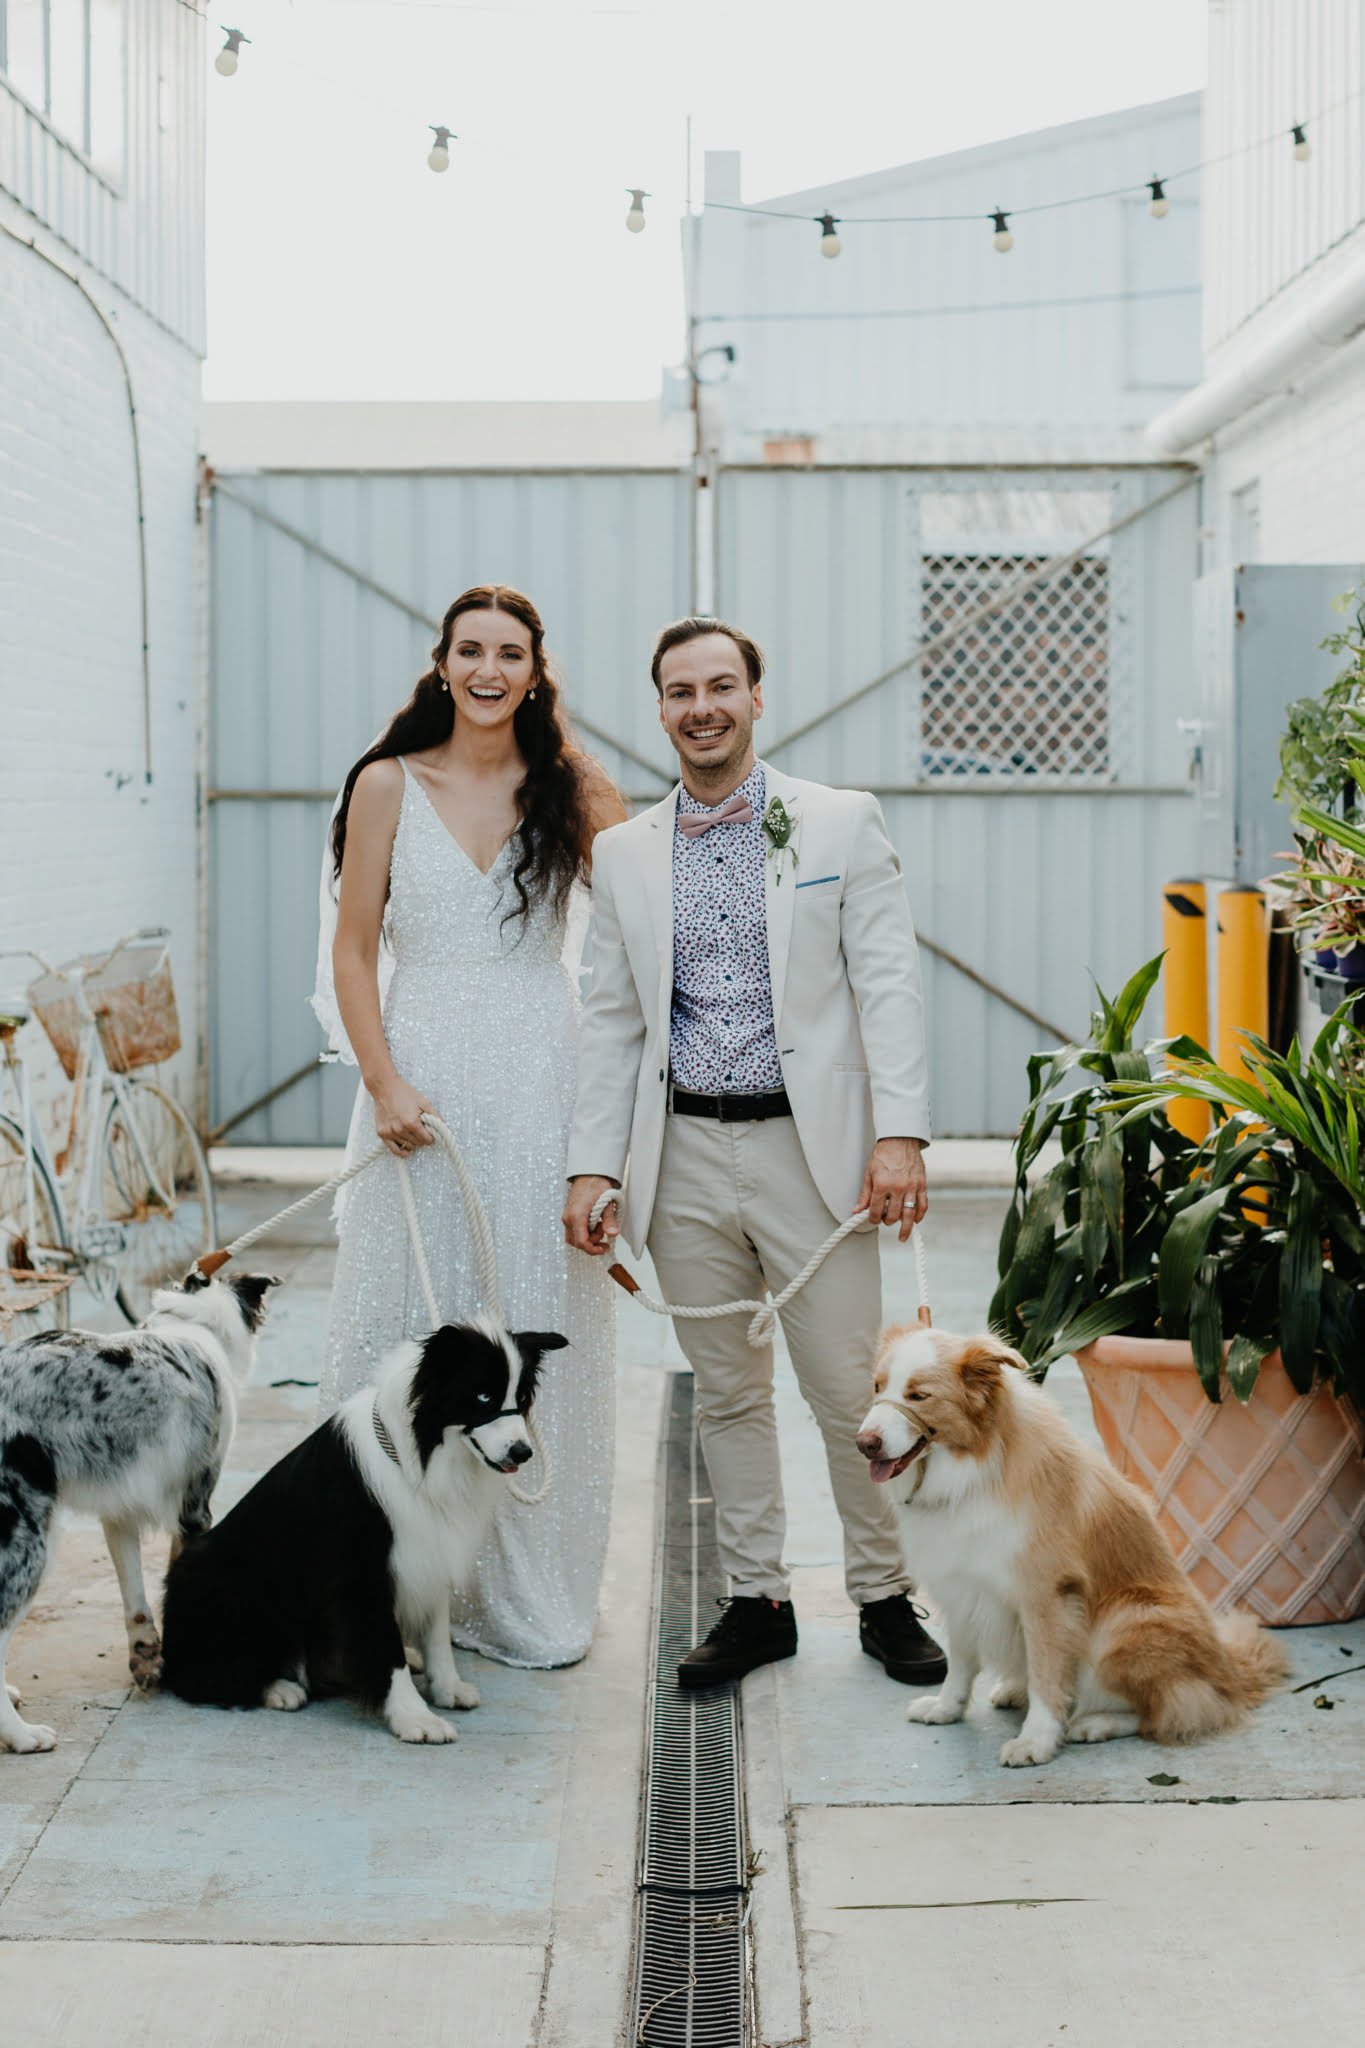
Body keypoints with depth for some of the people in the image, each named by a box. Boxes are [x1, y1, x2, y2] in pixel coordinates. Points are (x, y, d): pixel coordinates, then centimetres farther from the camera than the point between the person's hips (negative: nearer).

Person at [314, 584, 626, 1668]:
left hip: (541, 1084, 1)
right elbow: (355, 951, 2)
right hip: (423, 1079, 0)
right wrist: (385, 1083, -8)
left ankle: (527, 1592, 14)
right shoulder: (389, 785, 5)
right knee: (409, 1315, 1)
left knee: (538, 1327, 3)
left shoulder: (574, 789, 7)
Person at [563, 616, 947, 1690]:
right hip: (683, 1158, 3)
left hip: (809, 1147, -3)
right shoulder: (624, 853, 10)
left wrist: (900, 1132, -14)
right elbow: (612, 1021, 12)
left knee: (852, 1390, 0)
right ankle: (758, 1601, 21)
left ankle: (886, 1597, 16)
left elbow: (889, 985, -3)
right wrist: (593, 1165, 4)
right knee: (728, 1394, 10)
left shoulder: (843, 823, 2)